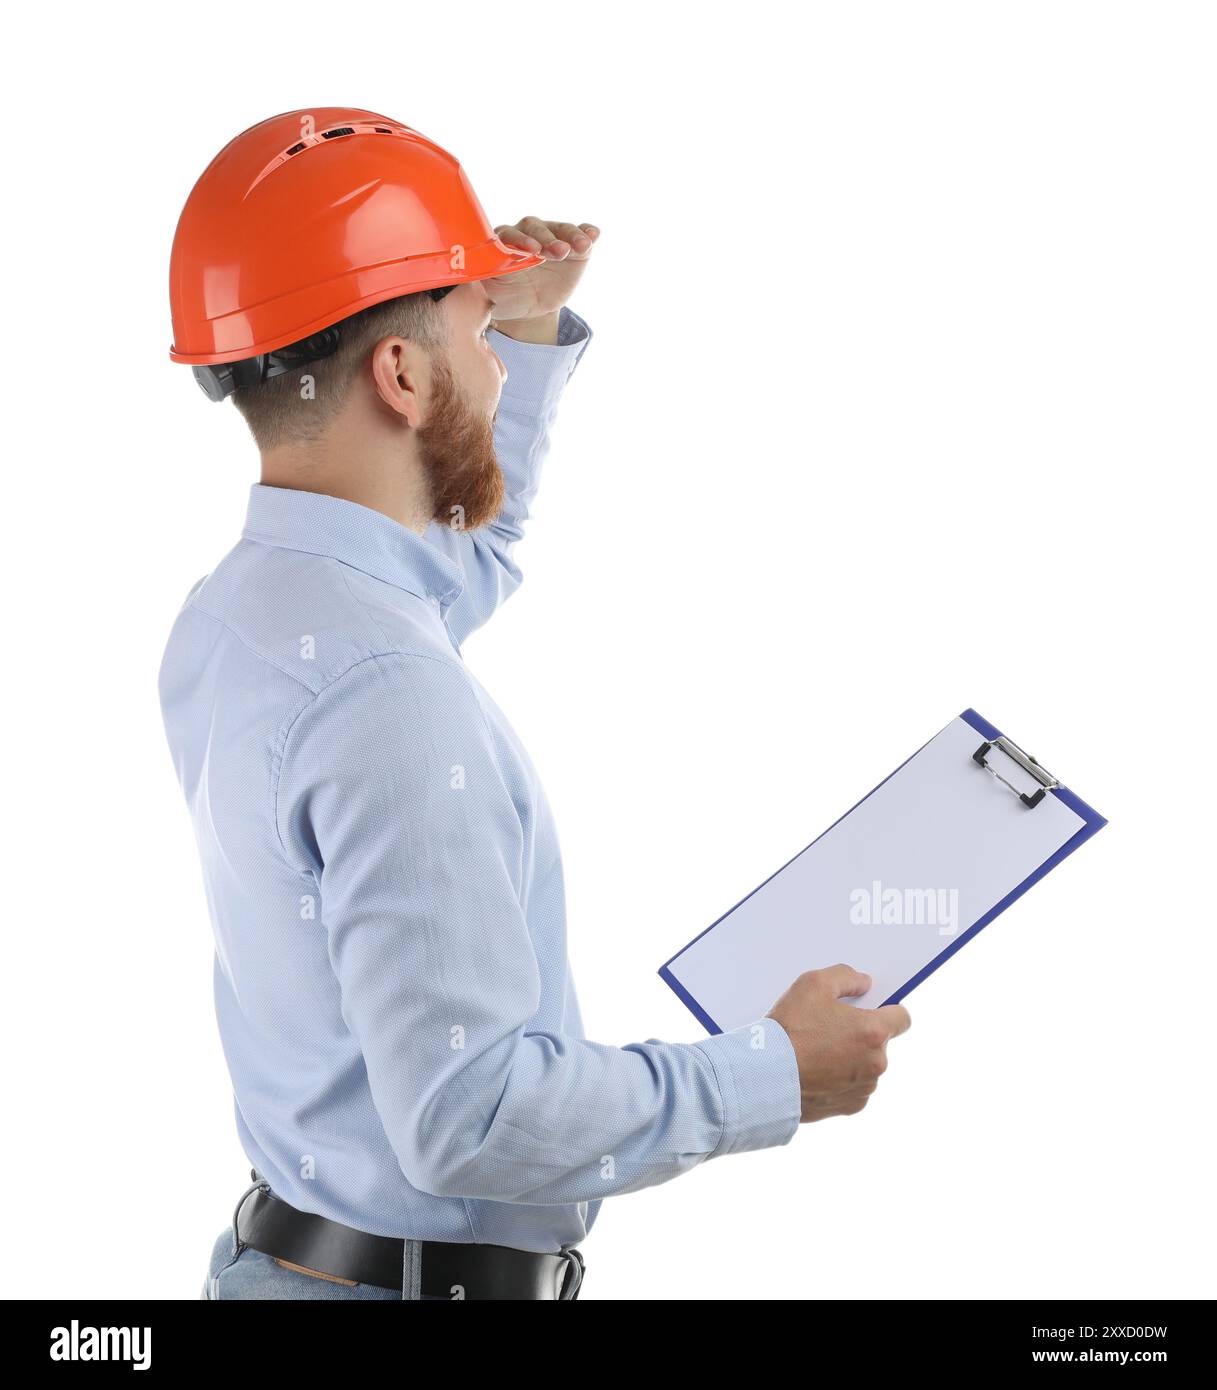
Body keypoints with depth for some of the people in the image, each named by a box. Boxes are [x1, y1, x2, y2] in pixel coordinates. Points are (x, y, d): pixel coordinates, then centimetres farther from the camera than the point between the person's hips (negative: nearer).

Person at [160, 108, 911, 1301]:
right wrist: (774, 1078, -18)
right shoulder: (385, 695, -28)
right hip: (423, 1272, -9)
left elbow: (466, 564, 25)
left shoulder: (227, 618, 3)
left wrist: (533, 333, 20)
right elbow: (469, 1114, -30)